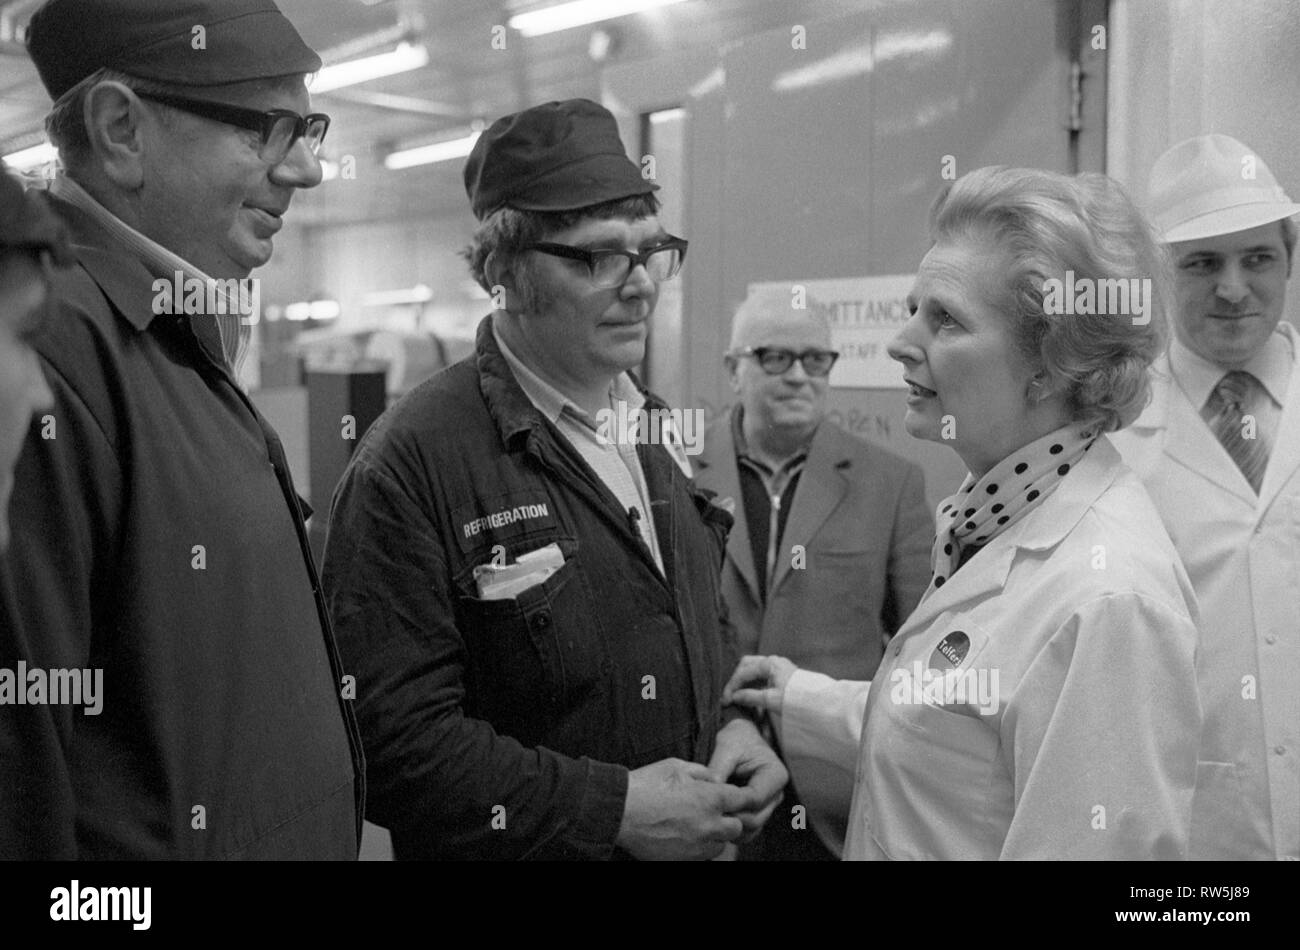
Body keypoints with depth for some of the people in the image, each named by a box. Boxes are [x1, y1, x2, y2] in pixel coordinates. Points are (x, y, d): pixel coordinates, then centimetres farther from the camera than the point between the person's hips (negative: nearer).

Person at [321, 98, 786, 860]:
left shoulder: (657, 432, 4)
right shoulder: (410, 462, -20)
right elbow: (394, 738, -23)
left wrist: (740, 725, -5)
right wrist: (614, 807, -24)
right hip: (526, 845, -6)